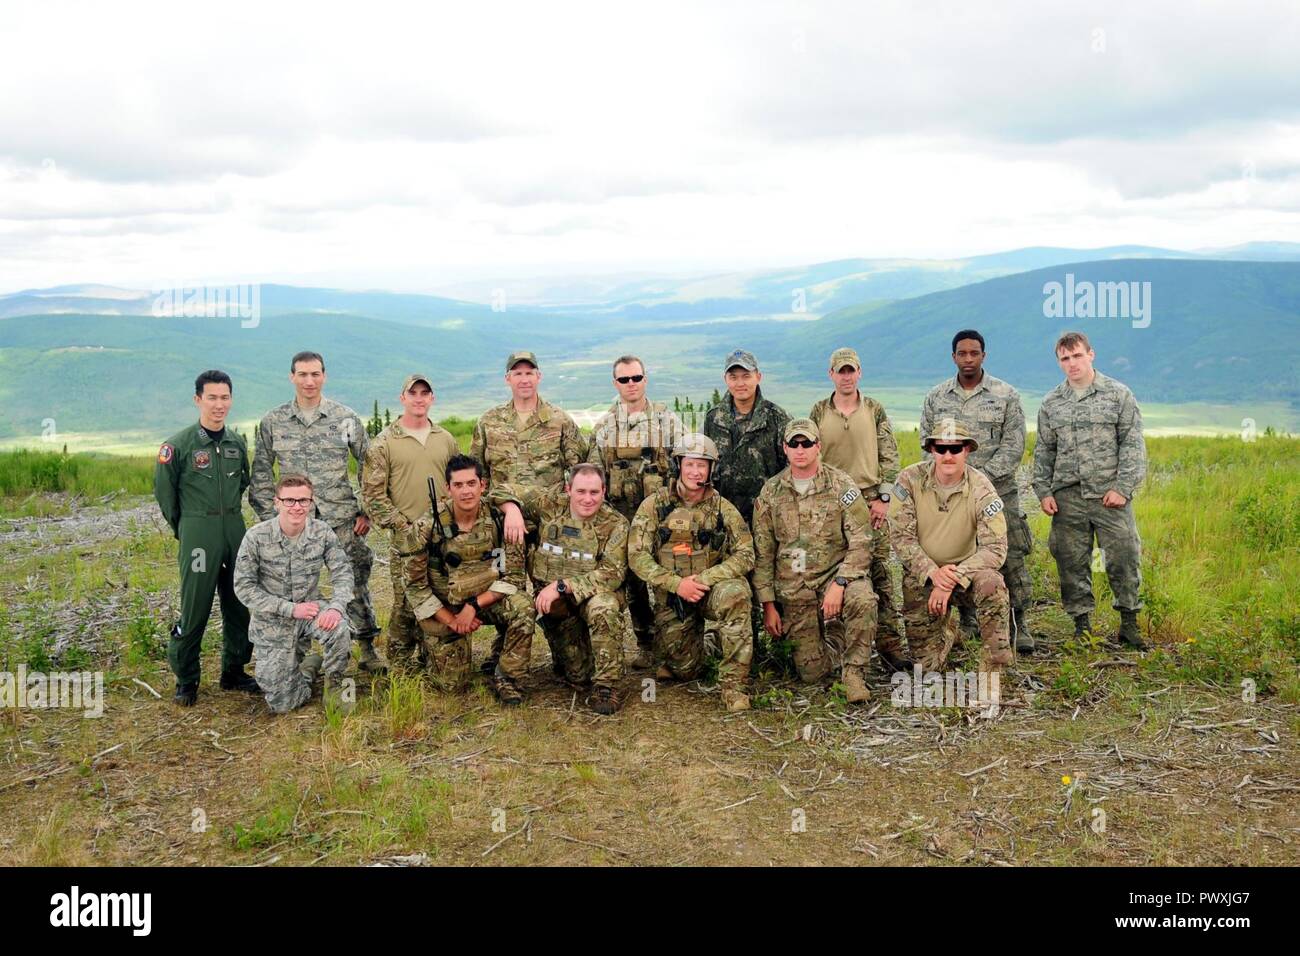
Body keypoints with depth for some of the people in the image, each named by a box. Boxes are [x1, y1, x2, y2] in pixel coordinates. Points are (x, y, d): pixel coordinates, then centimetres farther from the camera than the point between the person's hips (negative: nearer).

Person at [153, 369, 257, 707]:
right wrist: (184, 529, 8)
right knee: (194, 609, -3)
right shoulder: (179, 445, -8)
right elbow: (164, 492, 1)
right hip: (198, 533, -5)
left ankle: (233, 672, 23)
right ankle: (185, 680, 11)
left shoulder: (237, 442, 7)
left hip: (235, 528, 5)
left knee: (239, 604, 9)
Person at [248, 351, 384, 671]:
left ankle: (366, 647, 14)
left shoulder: (346, 418, 1)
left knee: (355, 581, 2)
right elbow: (261, 474, 9)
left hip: (342, 520, -1)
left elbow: (368, 466, 6)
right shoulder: (272, 422, 4)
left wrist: (366, 511, 1)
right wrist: (269, 517, 2)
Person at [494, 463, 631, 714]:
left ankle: (608, 684, -25)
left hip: (591, 596, -1)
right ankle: (562, 654, 26)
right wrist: (512, 511, -16)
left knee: (604, 606, -38)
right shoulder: (549, 506, -1)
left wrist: (562, 585, -25)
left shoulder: (615, 524, -7)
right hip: (554, 605, 1)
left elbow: (612, 573, -19)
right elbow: (502, 491, 7)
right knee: (577, 676, -10)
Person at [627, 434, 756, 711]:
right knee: (684, 671, -4)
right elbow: (637, 557, -9)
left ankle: (733, 684, -25)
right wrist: (677, 583, -21)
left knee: (735, 593, -35)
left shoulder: (723, 508, -3)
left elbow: (745, 554, -9)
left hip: (711, 587, 0)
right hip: (671, 595, 1)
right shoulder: (654, 506, -4)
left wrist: (703, 579, -21)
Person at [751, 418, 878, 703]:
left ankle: (853, 672, -16)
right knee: (811, 673, -3)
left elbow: (861, 543, -9)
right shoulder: (771, 492, 3)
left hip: (836, 573, -2)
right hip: (793, 590, 2)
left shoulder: (842, 486, -4)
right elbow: (762, 553, 6)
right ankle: (823, 641, 32)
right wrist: (768, 604, 1)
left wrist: (839, 583, -22)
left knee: (862, 599, -37)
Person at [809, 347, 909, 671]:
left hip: (869, 500, 0)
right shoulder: (818, 412, 7)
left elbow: (890, 457, 4)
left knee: (880, 572, -3)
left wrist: (883, 498, -4)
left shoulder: (874, 410, 6)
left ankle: (889, 642, -1)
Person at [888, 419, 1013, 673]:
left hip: (964, 568, 0)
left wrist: (953, 579, -29)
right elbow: (901, 537, -13)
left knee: (992, 585, -36)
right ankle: (947, 634, 39)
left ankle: (993, 669, -18)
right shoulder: (910, 480, -14)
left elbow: (995, 548, -19)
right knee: (927, 665, 1)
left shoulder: (980, 488, -15)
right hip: (922, 574, 1)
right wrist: (933, 573, -26)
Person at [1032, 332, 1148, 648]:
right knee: (1072, 563, 5)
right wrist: (1043, 491, 4)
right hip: (1068, 497, 3)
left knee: (1124, 557, -5)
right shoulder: (1051, 403, 12)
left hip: (1110, 495, -3)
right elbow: (1043, 451, 15)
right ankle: (1082, 624, 15)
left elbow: (1133, 445, 0)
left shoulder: (1119, 395, 3)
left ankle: (1129, 622, 9)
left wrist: (1123, 487, -9)